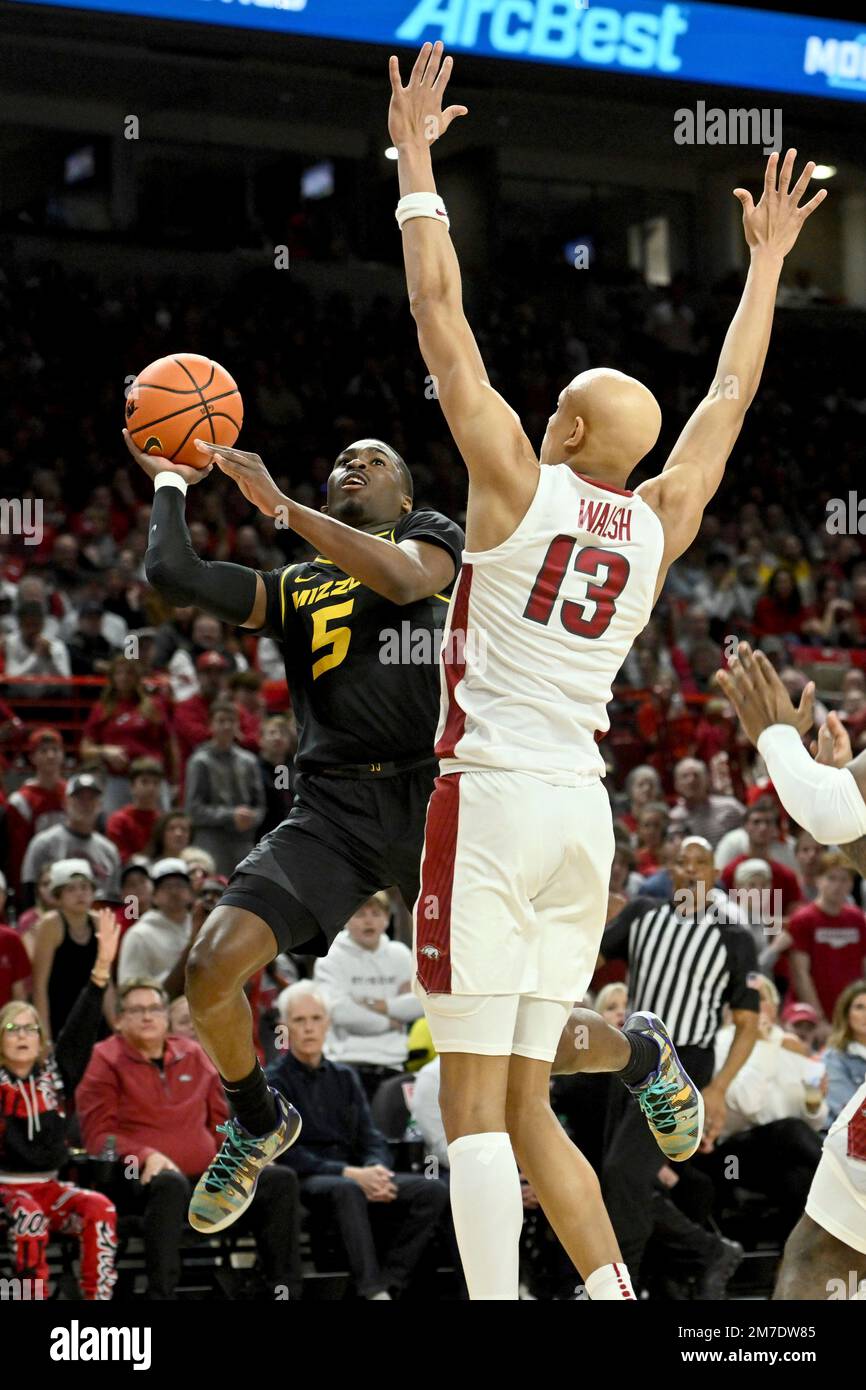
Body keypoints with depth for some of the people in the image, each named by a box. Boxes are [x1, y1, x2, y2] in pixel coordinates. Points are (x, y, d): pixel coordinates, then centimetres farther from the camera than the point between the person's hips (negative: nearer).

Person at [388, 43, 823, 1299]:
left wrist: (416, 167, 4)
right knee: (525, 1106, 13)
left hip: (492, 802, -6)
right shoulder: (659, 524, 10)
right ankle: (621, 1303, 5)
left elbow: (443, 324, -2)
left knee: (476, 1101, -6)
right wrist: (767, 260, 34)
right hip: (584, 816, 6)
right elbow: (728, 398, 24)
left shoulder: (518, 482, -3)